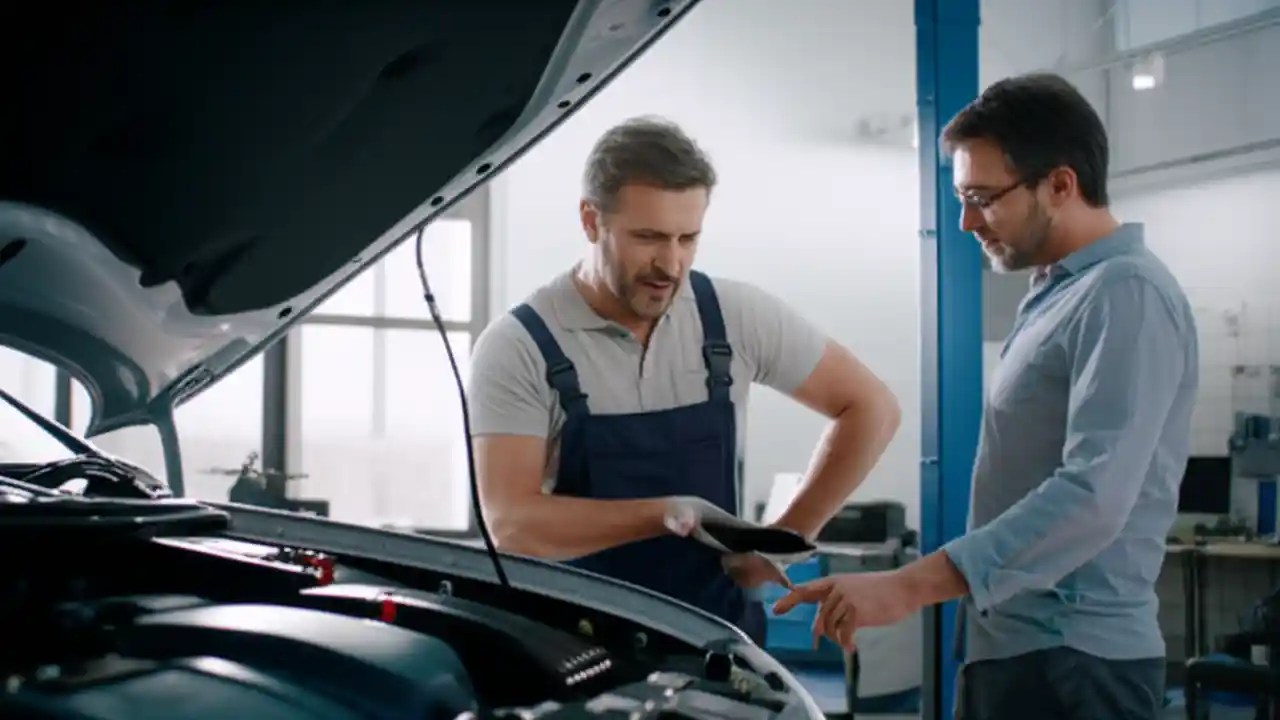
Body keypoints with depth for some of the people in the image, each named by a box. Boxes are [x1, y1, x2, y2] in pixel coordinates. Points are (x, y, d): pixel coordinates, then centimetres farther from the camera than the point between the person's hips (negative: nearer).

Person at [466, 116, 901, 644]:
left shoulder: (736, 317, -1)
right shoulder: (518, 348, -10)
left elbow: (869, 407, 7)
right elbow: (513, 526, -17)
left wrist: (791, 534, -1)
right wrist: (665, 514, -26)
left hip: (720, 635, 2)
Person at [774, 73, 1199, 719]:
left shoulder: (1125, 295, -15)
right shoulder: (1058, 292, 17)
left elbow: (1092, 498, -27)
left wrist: (909, 586, -30)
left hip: (1072, 662, -9)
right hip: (1012, 647, 9)